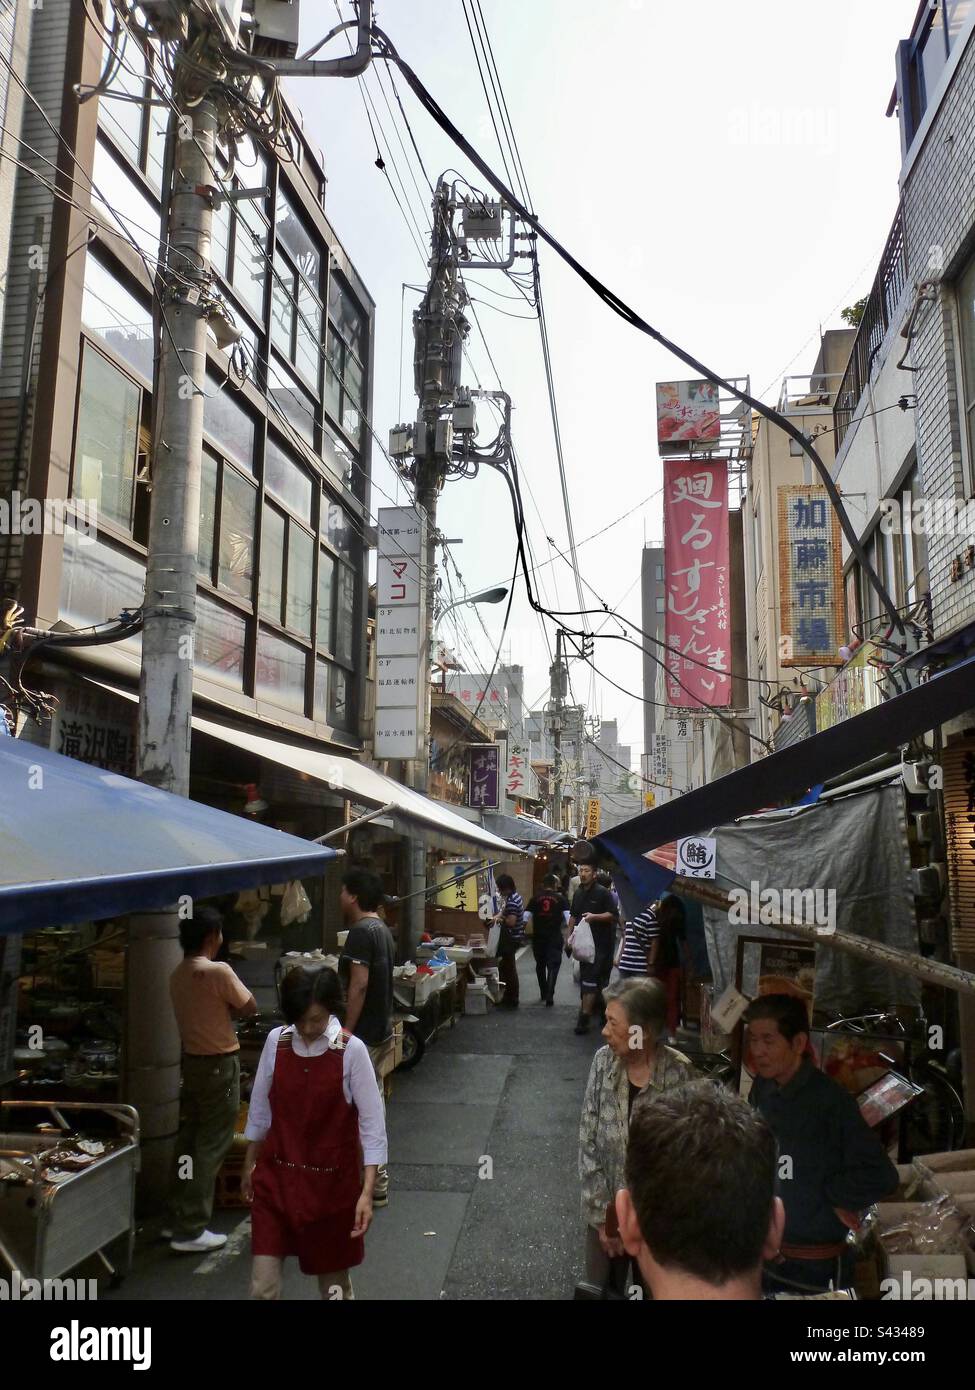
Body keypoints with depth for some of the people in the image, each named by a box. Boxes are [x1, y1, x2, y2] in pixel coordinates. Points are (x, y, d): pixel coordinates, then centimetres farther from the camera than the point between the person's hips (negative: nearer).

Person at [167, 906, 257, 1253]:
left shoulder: (178, 974, 4)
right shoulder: (218, 971, -20)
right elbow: (249, 1008, -10)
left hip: (192, 1060, 8)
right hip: (220, 1064, -8)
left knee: (188, 1140, 17)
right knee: (211, 1146, 0)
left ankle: (178, 1219, 26)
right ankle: (191, 1230, 4)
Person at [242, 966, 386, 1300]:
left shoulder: (351, 1050, -16)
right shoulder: (276, 1041, -6)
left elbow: (371, 1123, -13)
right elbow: (260, 1109, 7)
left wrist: (367, 1192, -18)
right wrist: (249, 1165, 15)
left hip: (331, 1181, -2)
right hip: (277, 1176, 3)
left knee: (333, 1278, 13)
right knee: (263, 1285, 2)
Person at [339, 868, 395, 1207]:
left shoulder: (361, 932, -19)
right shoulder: (381, 929, 11)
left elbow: (359, 985, -24)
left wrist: (347, 1031, -20)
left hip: (363, 1033, -10)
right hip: (380, 1029, 10)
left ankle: (374, 1186, 7)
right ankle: (375, 1179, 25)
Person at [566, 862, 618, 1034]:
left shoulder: (602, 893, -8)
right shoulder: (578, 894, 14)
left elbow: (612, 915, -12)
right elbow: (573, 917, 22)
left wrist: (594, 916, -24)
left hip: (599, 943, -7)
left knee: (590, 978, -11)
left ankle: (585, 1017, -12)